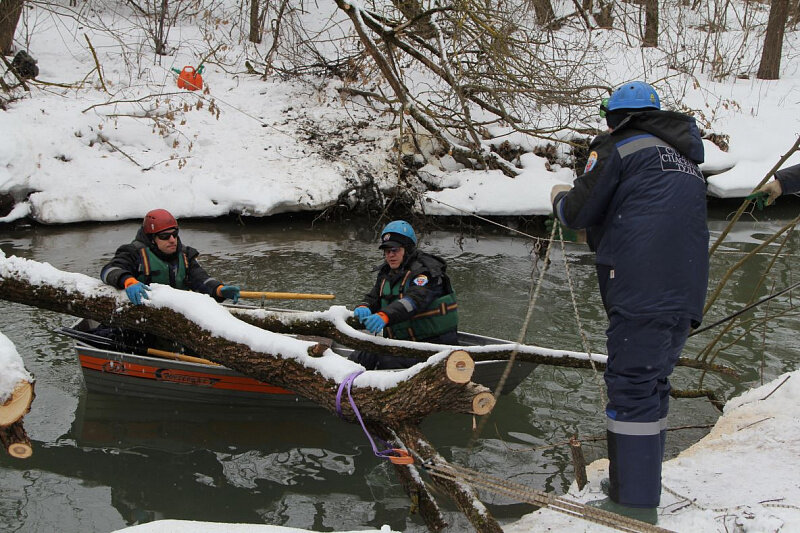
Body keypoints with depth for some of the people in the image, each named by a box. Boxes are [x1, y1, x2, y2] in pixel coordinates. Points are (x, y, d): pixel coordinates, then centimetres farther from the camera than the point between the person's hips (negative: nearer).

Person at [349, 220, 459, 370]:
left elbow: (415, 300, -31)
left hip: (432, 342, -8)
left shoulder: (426, 271, -13)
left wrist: (384, 316, -48)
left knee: (387, 362, -32)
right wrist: (364, 308, -20)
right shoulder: (386, 274, 14)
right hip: (401, 343, 8)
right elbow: (373, 298, 7)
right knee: (357, 358, -9)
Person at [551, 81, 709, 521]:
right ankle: (642, 490, 25)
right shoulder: (687, 159, 25)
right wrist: (598, 224, 31)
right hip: (686, 294, 8)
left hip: (642, 292, -8)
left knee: (631, 390, -5)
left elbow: (578, 213, 0)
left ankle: (632, 507, -4)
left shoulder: (619, 147, 2)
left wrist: (560, 198, 21)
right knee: (653, 387, 16)